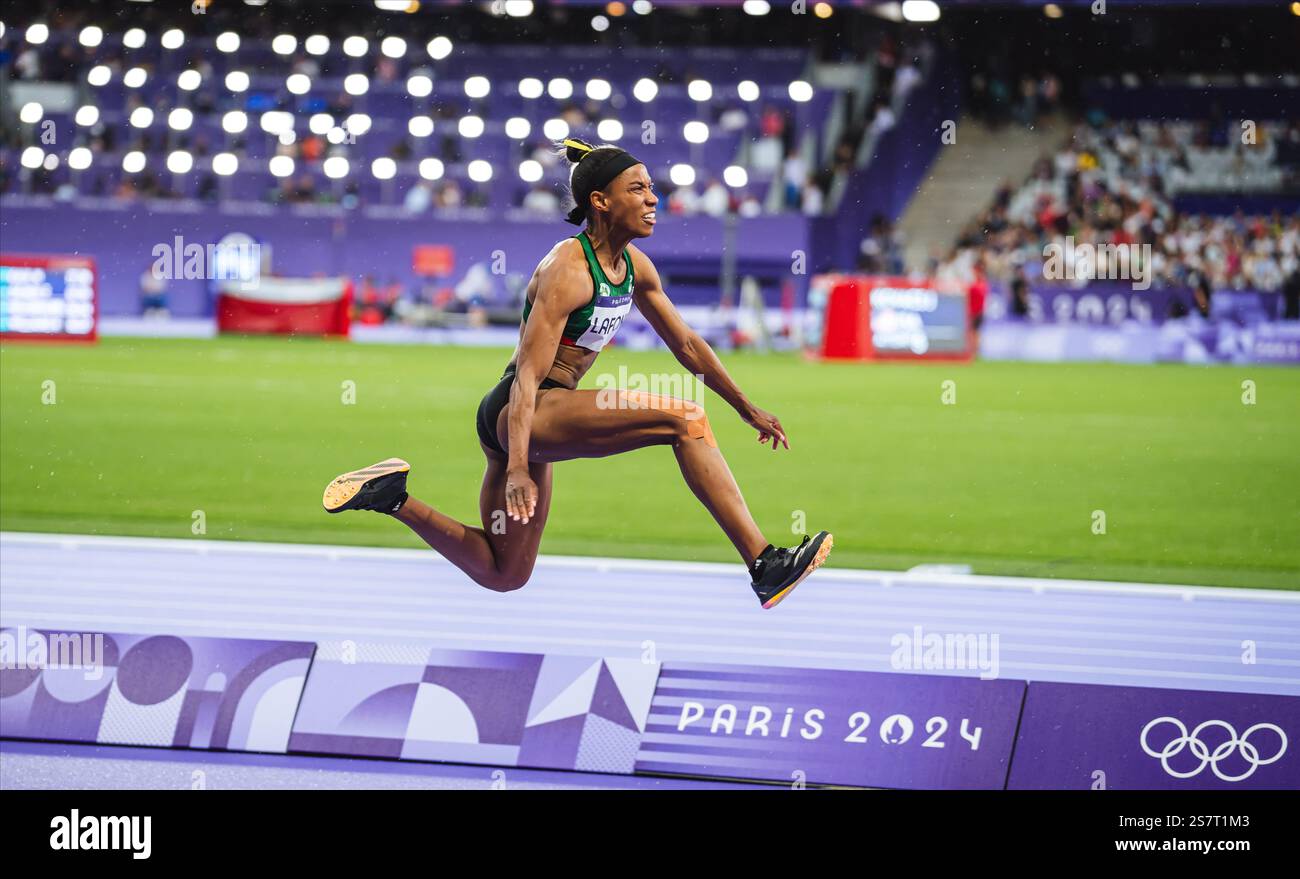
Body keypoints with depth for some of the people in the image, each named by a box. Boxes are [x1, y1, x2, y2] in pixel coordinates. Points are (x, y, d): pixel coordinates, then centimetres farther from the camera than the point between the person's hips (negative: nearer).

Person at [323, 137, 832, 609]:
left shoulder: (634, 266, 9)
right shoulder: (567, 270, -17)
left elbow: (685, 343, 21)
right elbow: (528, 374, -23)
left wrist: (746, 408, 24)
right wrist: (517, 468, -32)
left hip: (533, 425, 10)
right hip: (521, 413, -10)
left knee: (503, 575, 18)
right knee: (687, 420, -23)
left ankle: (393, 496, 19)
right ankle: (765, 565, -27)